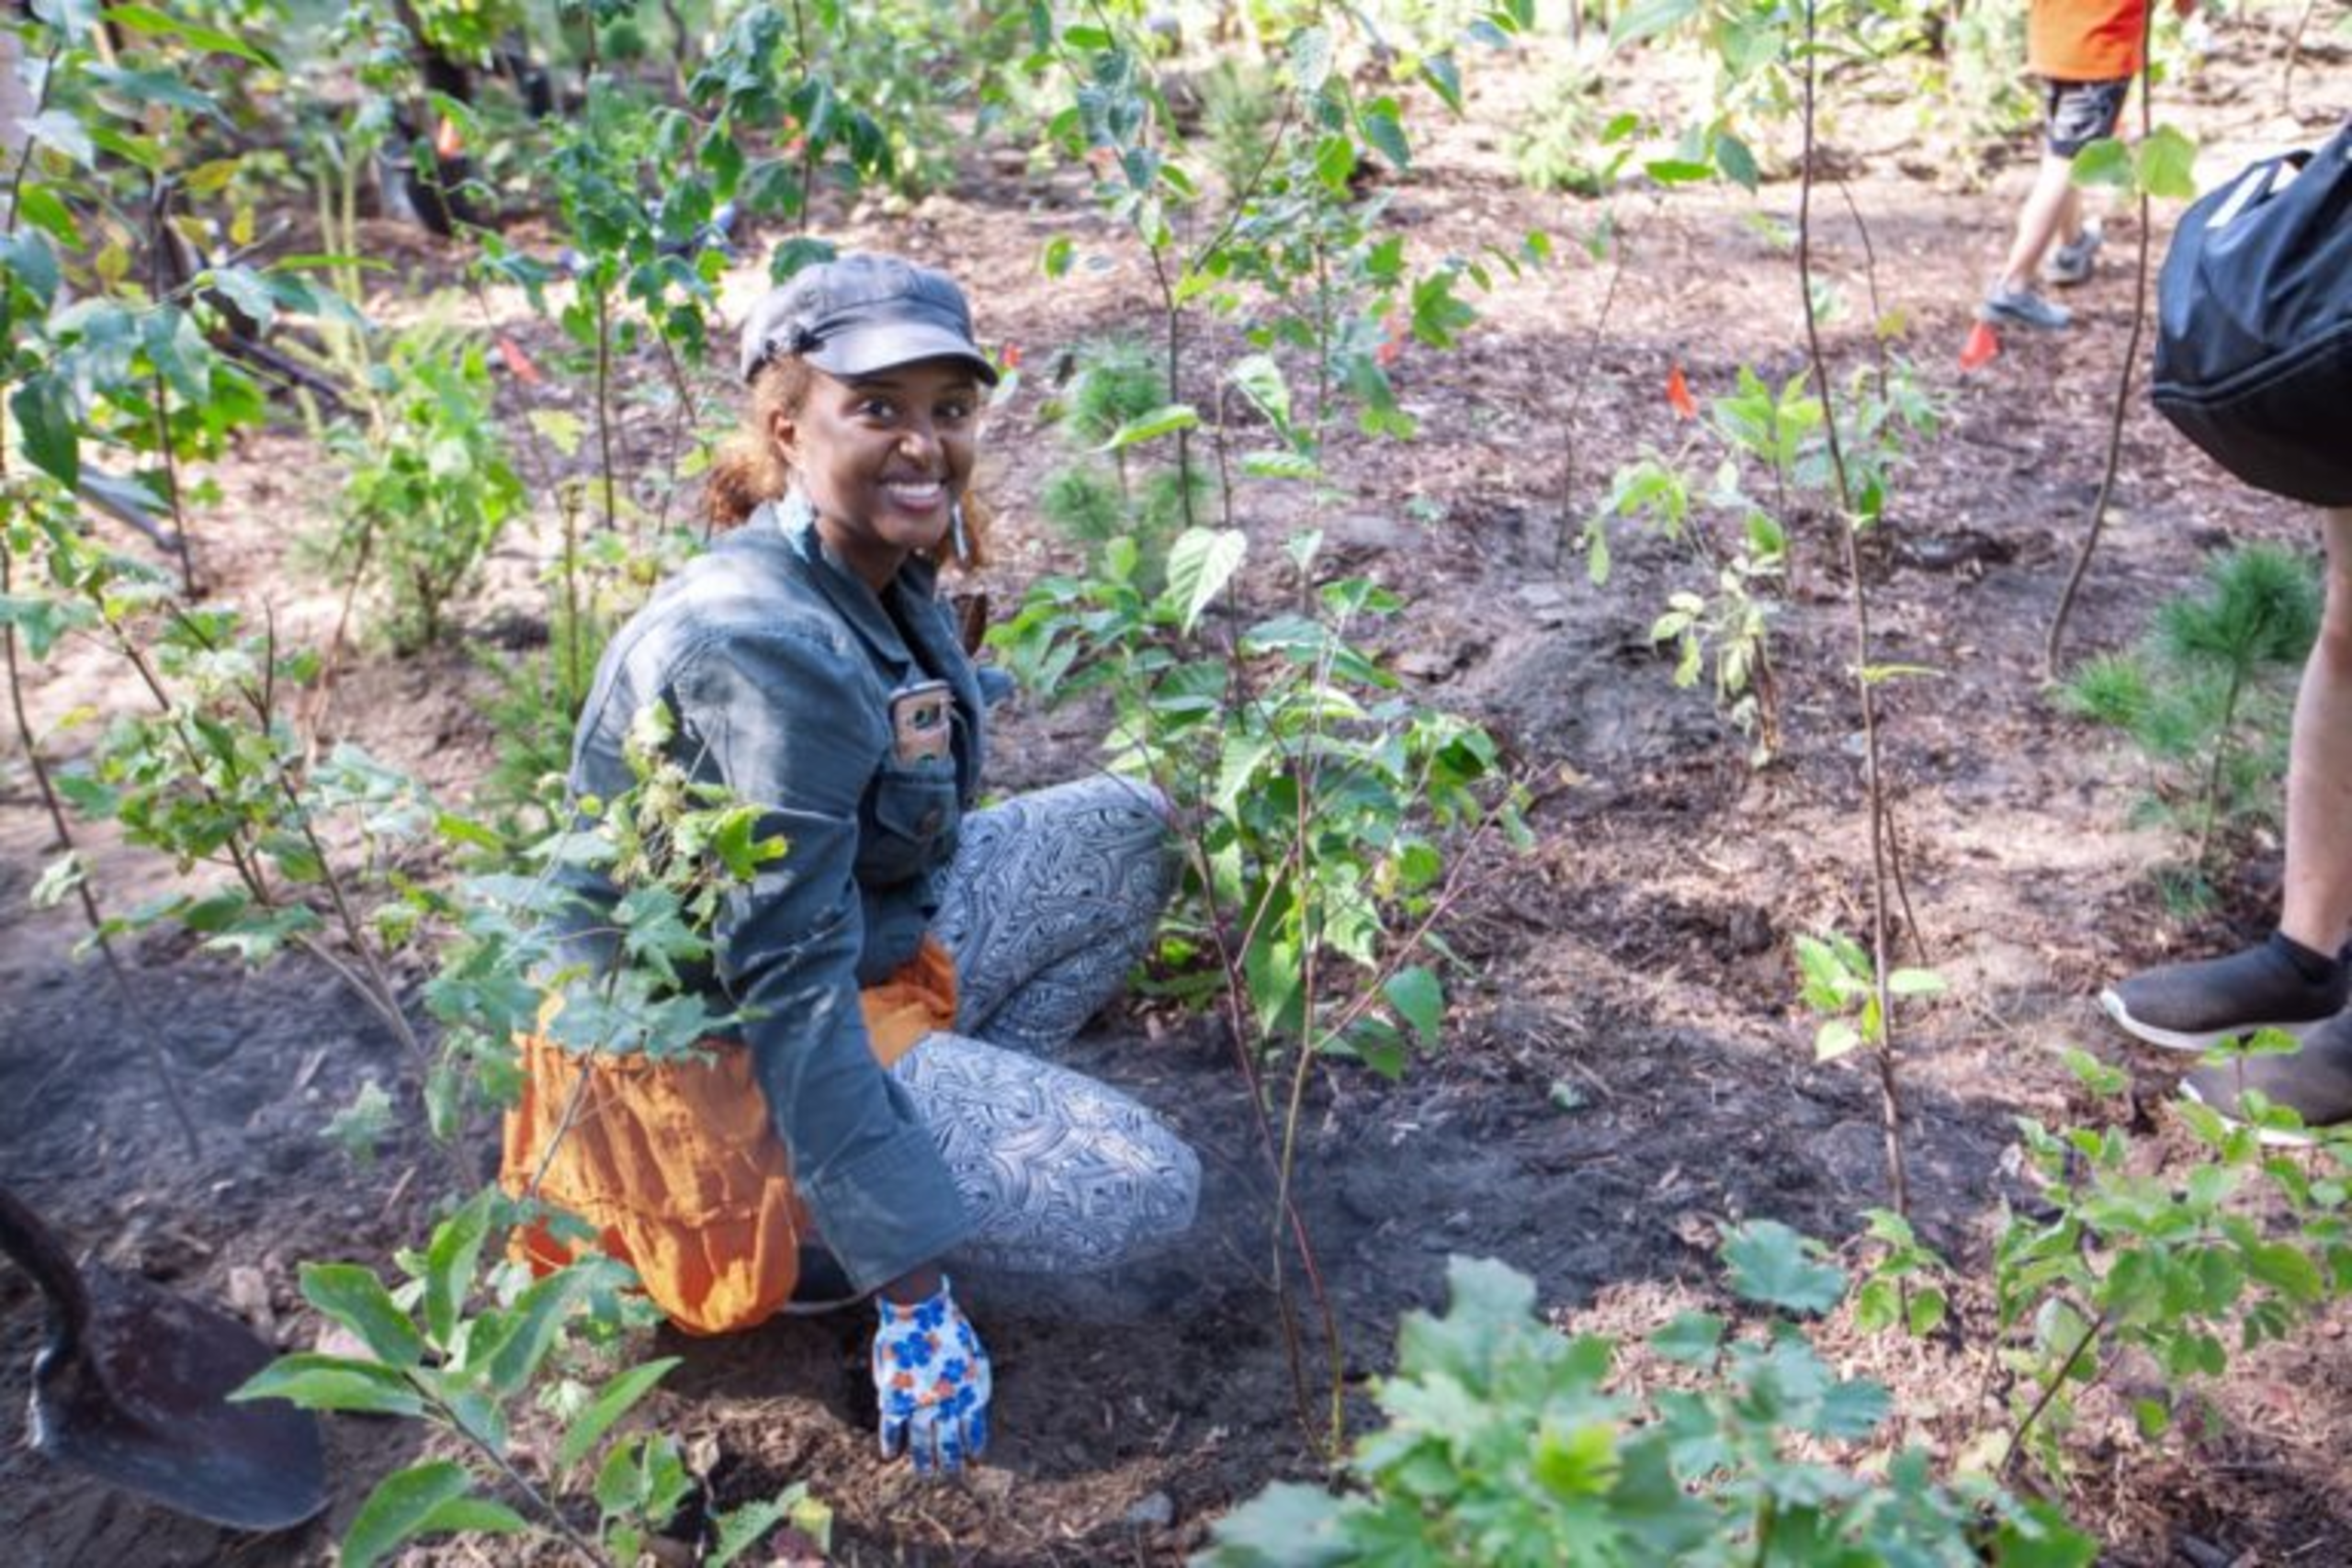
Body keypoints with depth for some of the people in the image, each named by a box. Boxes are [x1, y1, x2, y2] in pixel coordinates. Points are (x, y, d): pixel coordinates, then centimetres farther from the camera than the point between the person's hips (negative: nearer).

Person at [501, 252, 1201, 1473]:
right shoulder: (771, 646, -29)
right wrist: (914, 1293, -27)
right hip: (712, 1058, -9)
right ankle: (799, 1232, 0)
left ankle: (949, 1111, 6)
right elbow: (791, 991, -29)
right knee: (1146, 1189, -12)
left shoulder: (883, 573, -1)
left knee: (1129, 831, 6)